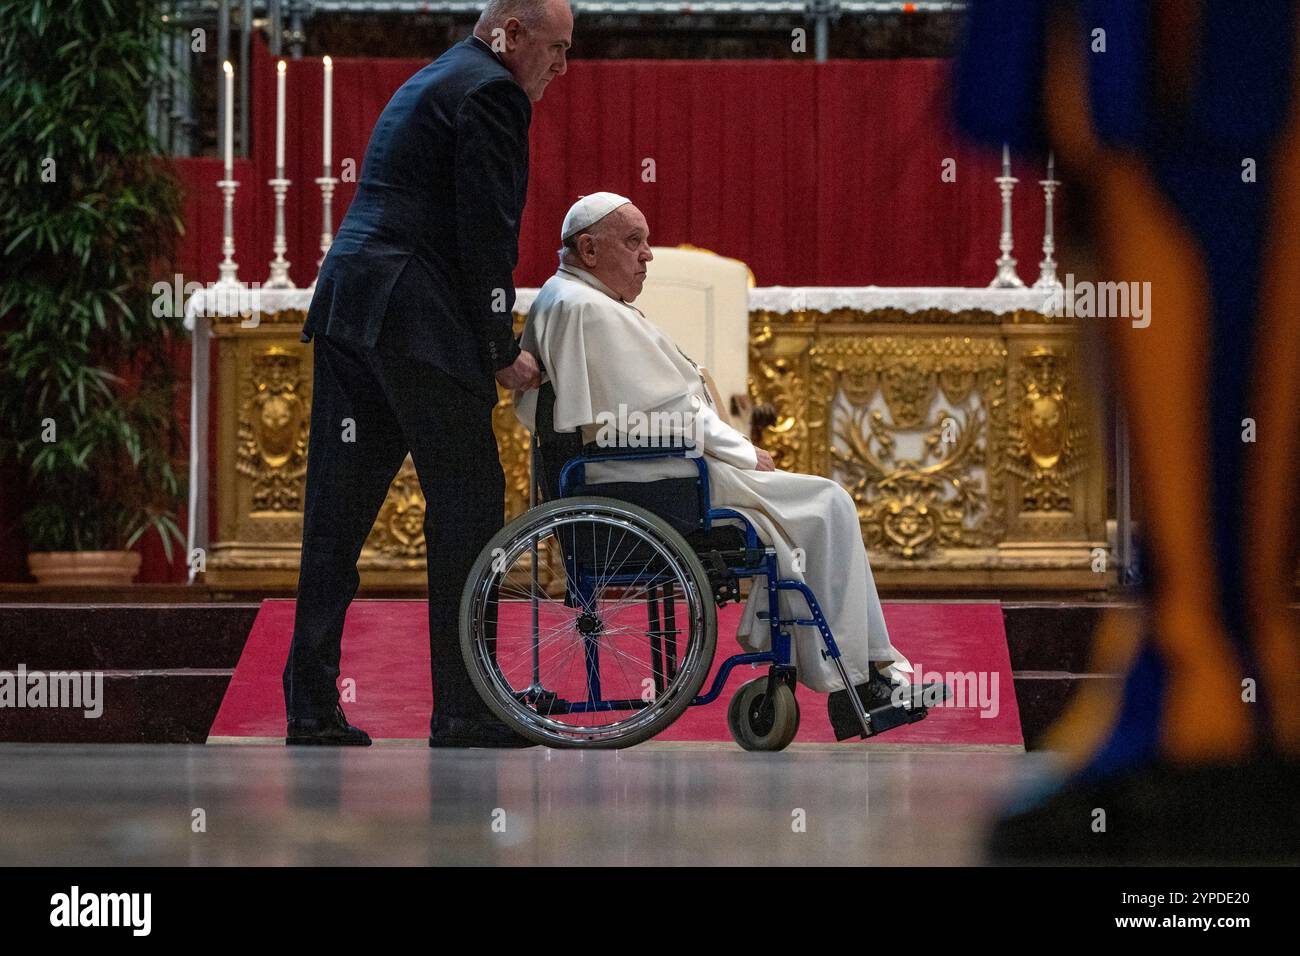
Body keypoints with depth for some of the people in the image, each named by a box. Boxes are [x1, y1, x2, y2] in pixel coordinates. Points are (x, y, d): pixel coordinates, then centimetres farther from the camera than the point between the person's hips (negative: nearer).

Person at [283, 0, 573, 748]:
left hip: (347, 306, 9)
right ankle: (465, 712, -2)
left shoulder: (430, 84, 26)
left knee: (338, 511, 6)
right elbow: (485, 230, -12)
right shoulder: (491, 92, -5)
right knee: (468, 504, -3)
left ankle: (312, 707, 6)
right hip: (415, 320, -9)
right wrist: (502, 349, -6)